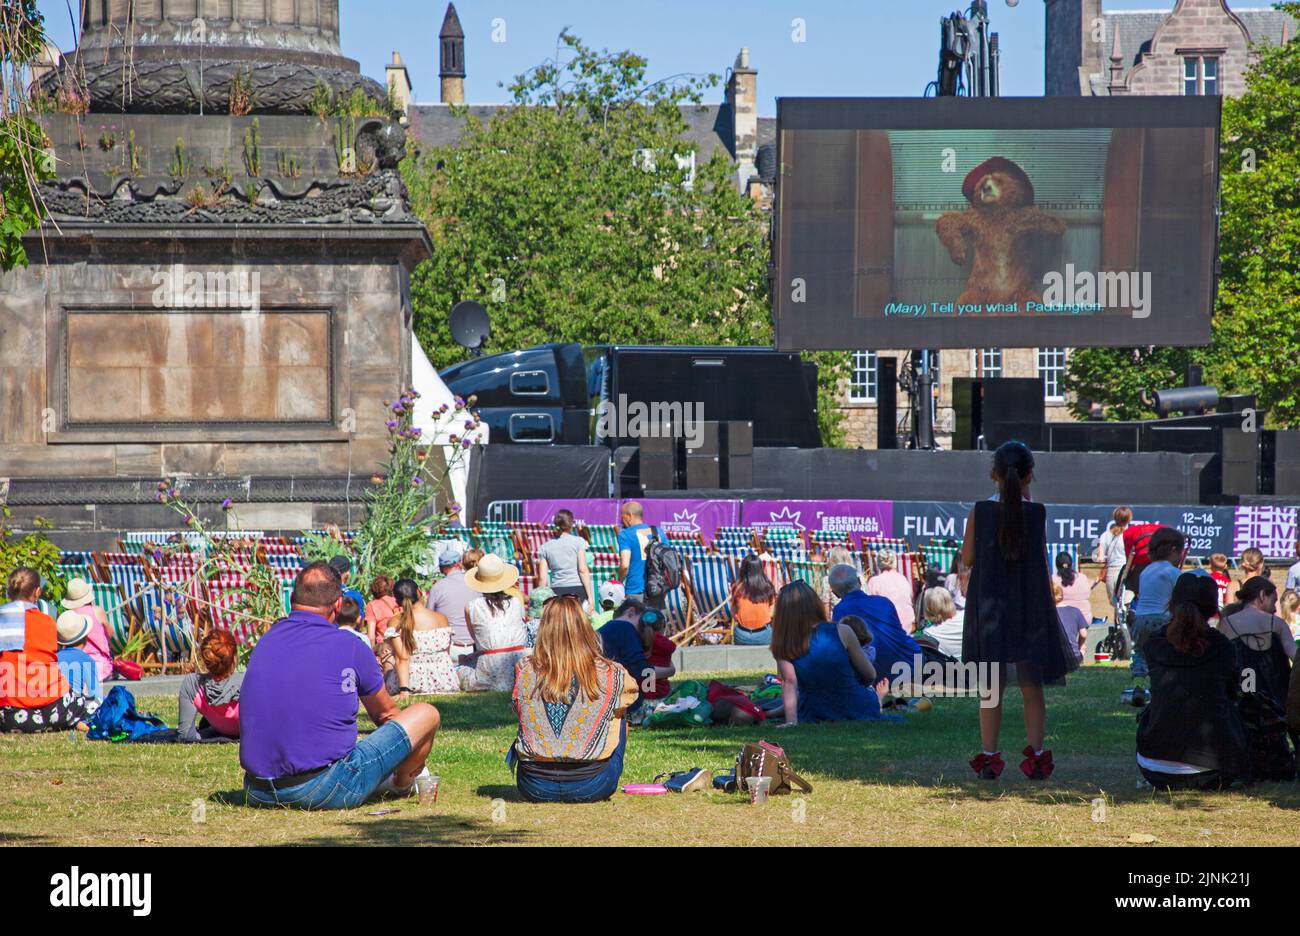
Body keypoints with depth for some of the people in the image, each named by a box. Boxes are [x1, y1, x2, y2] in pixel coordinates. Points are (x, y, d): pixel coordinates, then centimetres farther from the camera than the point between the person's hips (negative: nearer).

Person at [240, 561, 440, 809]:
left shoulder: (266, 641, 10)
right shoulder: (348, 647, -3)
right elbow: (385, 714, 16)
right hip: (326, 792, -6)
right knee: (426, 714, 10)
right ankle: (402, 783, 37)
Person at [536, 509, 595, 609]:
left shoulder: (545, 547, 9)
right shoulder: (578, 541, 3)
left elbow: (542, 578, 6)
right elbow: (583, 570, -4)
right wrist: (590, 596, -3)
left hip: (556, 590, 2)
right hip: (577, 589, -2)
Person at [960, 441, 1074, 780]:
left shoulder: (980, 513, -8)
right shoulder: (1037, 514, -8)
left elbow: (967, 559, 2)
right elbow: (1043, 562, 1)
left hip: (989, 609, 1)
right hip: (1030, 611, -1)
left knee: (991, 689, 8)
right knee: (1032, 689, 8)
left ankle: (989, 759, 7)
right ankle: (1036, 757, 8)